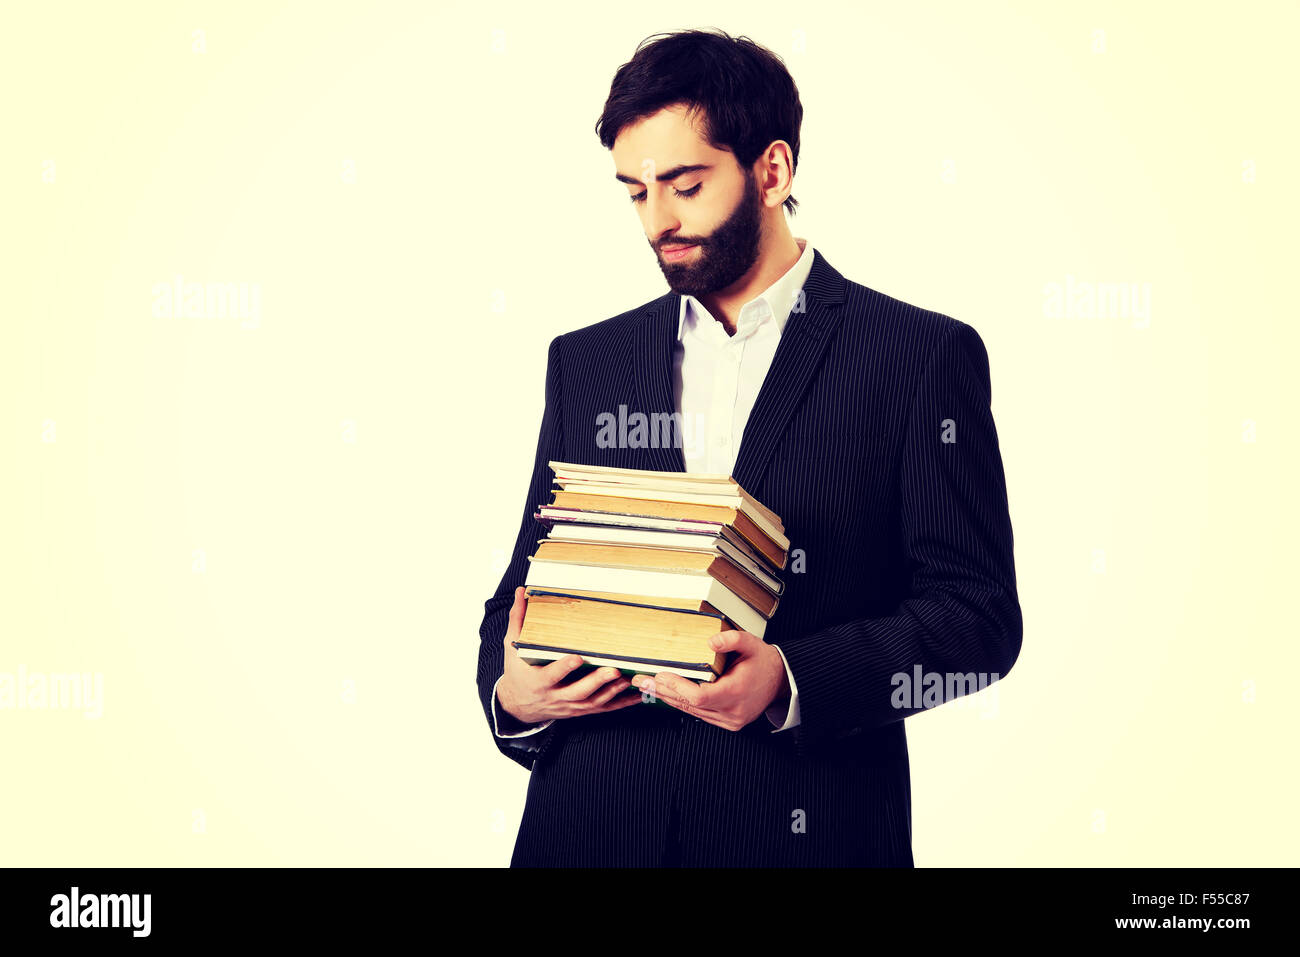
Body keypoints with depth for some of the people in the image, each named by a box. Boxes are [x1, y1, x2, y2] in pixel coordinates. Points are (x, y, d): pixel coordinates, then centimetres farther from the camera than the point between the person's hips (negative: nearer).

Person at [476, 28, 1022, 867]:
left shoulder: (925, 356, -2)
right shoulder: (586, 363, 11)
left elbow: (980, 615, -7)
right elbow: (525, 591, 13)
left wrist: (791, 680, -20)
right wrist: (511, 694, -8)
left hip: (807, 829, -3)